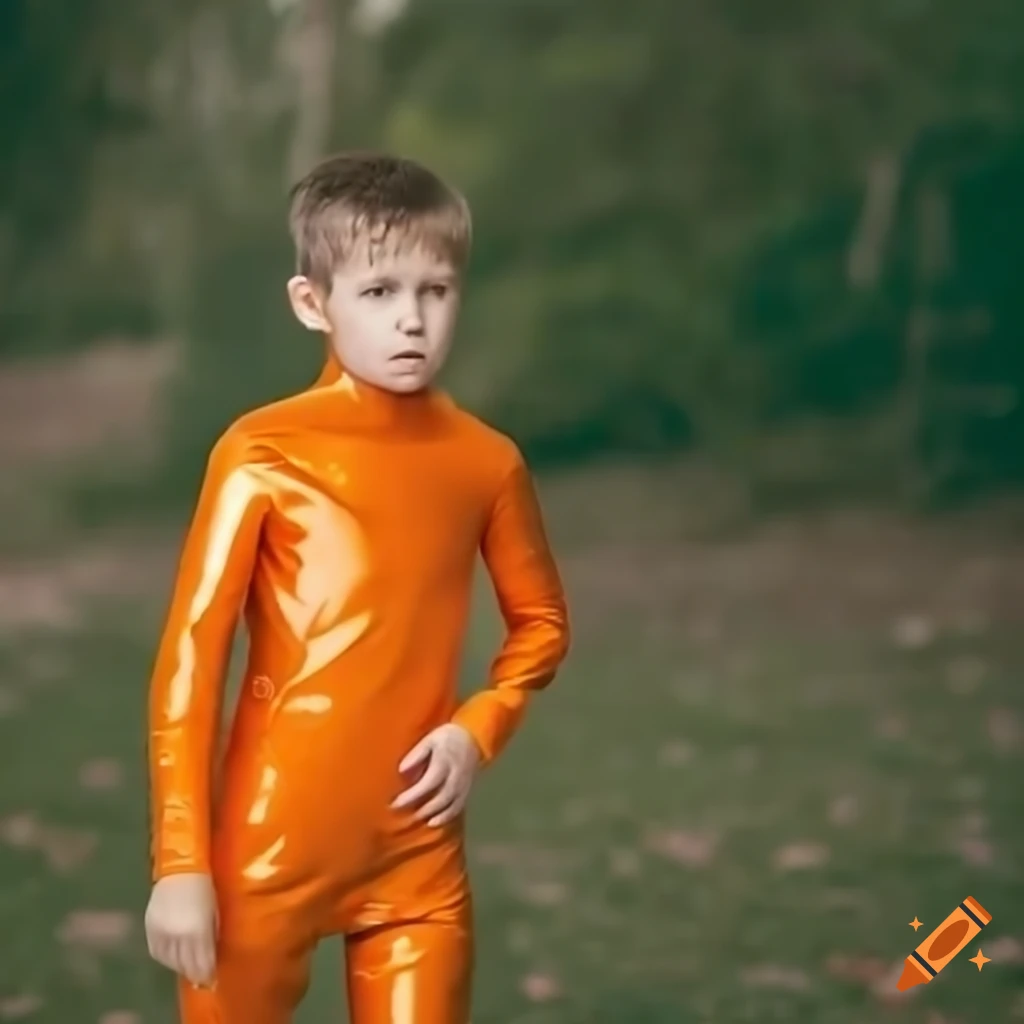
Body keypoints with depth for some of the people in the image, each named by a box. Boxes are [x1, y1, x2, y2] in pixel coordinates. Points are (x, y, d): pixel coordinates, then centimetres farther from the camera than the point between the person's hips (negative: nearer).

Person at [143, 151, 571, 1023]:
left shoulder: (485, 462, 0)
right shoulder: (263, 454, -11)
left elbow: (541, 620, 16)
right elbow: (187, 659, -10)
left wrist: (479, 729, -3)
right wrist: (180, 864, -13)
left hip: (420, 861, 3)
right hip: (271, 853, -3)